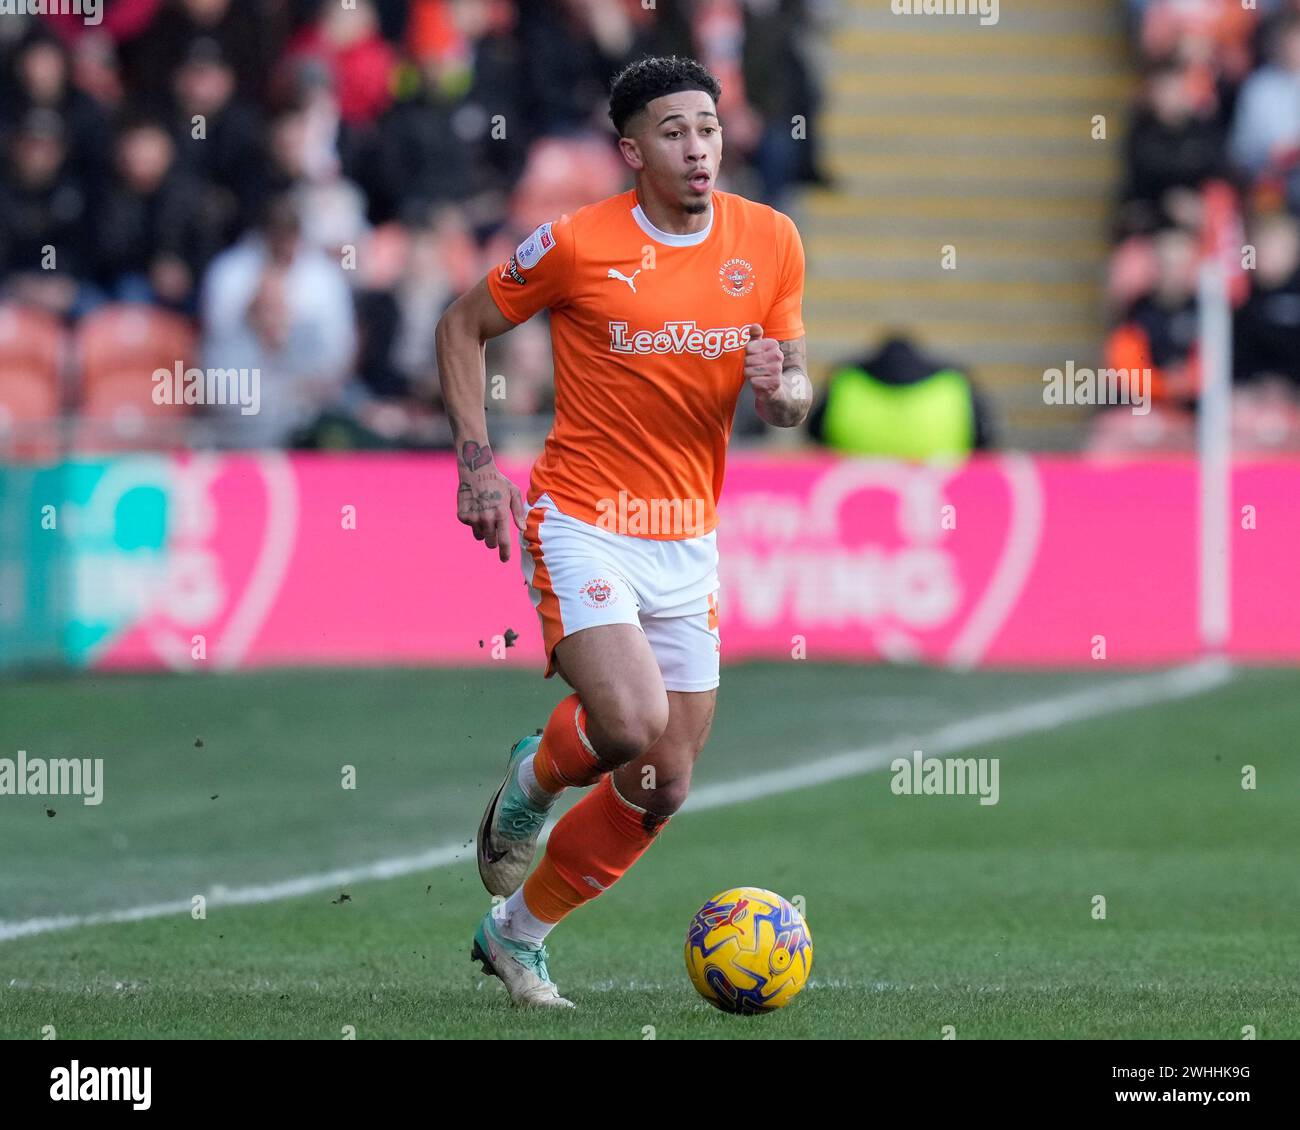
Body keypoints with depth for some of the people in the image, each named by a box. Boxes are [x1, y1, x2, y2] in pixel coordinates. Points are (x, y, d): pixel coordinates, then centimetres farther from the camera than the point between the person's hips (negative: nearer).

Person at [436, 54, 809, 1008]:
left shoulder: (771, 242, 0)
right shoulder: (577, 245, -11)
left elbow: (797, 388, 10)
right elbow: (464, 325, 3)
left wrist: (780, 392, -14)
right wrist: (476, 456, -6)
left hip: (690, 541, 5)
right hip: (583, 524, -5)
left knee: (664, 788, 7)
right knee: (632, 725, -26)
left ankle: (517, 933, 27)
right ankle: (534, 778, 9)